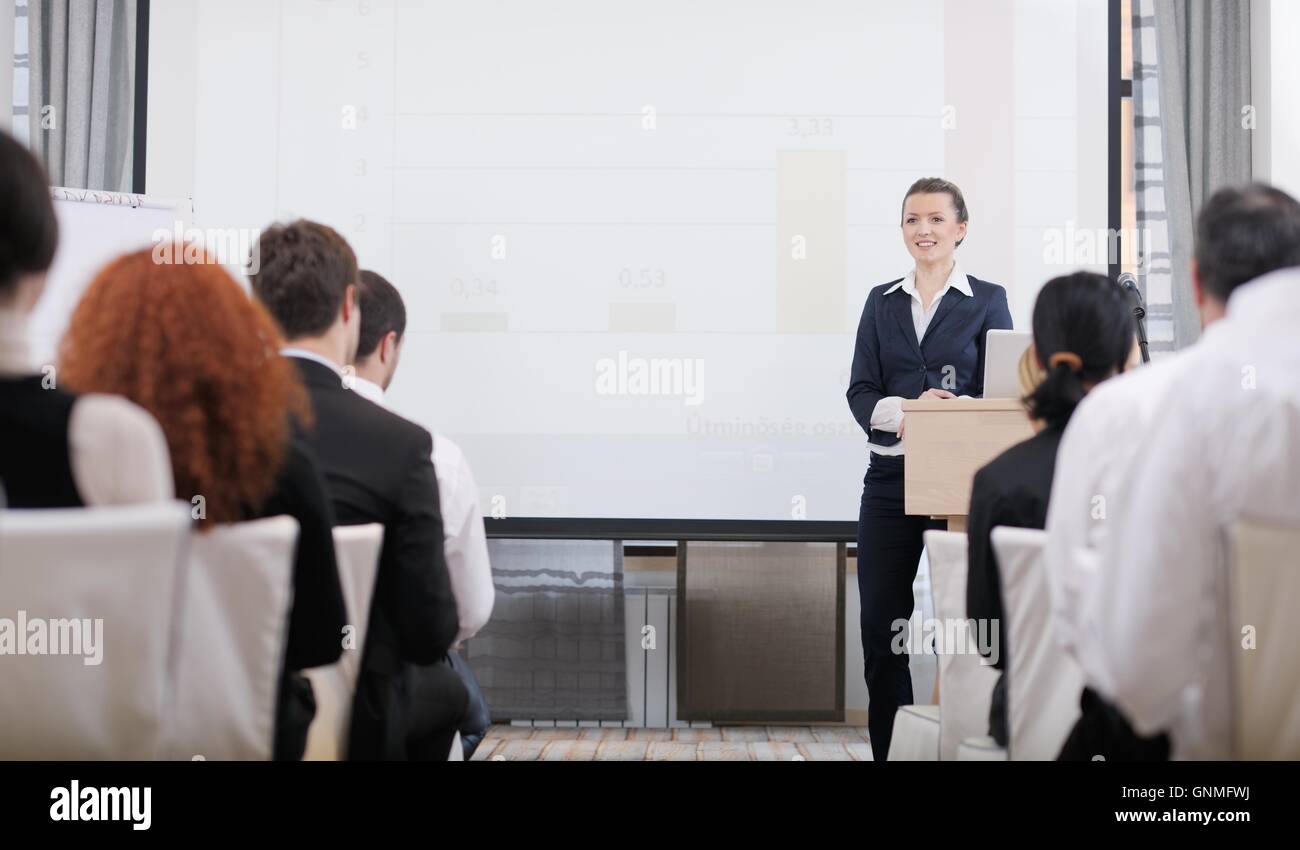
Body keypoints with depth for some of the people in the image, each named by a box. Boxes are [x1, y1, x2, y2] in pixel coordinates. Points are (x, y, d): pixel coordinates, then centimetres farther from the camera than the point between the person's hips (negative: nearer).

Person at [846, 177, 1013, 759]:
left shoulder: (987, 300, 3)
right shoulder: (882, 302, 12)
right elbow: (860, 391, 4)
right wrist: (904, 411, -16)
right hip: (890, 477, 3)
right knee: (881, 627, 4)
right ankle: (888, 751, 15)